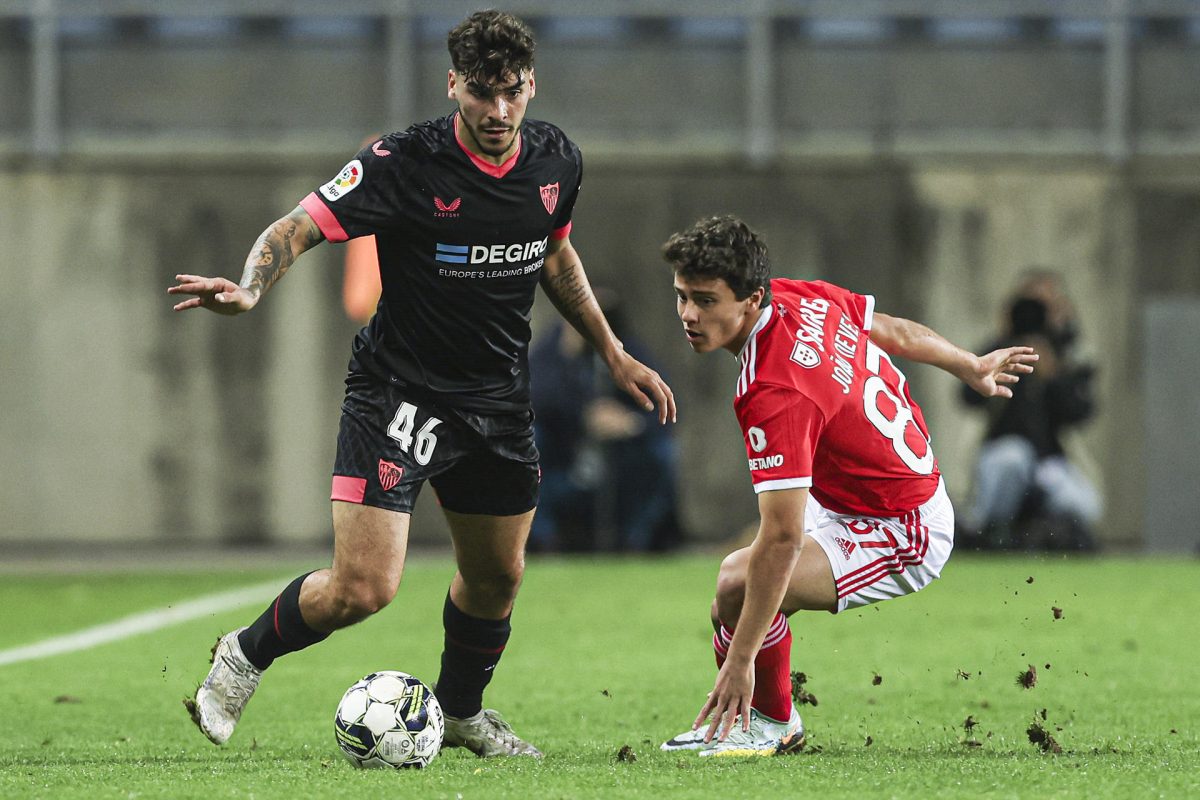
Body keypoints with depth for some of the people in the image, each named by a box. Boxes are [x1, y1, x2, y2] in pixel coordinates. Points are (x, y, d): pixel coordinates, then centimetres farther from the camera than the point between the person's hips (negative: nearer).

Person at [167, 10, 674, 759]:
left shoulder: (556, 161, -1)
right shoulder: (405, 164, -20)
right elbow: (299, 227, -23)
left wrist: (613, 353, 19)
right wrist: (248, 289, -43)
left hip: (501, 403, 6)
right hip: (402, 394, -6)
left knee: (498, 577, 17)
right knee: (363, 588, -15)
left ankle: (461, 710, 44)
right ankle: (246, 656, 13)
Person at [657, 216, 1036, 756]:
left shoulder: (776, 395, -35)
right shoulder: (802, 298, -10)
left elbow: (783, 539, -36)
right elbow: (894, 331, 9)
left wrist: (741, 657, -33)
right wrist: (971, 368, 29)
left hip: (901, 538, -11)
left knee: (739, 588, -24)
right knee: (737, 571, 19)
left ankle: (773, 723, 2)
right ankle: (743, 718, 31)